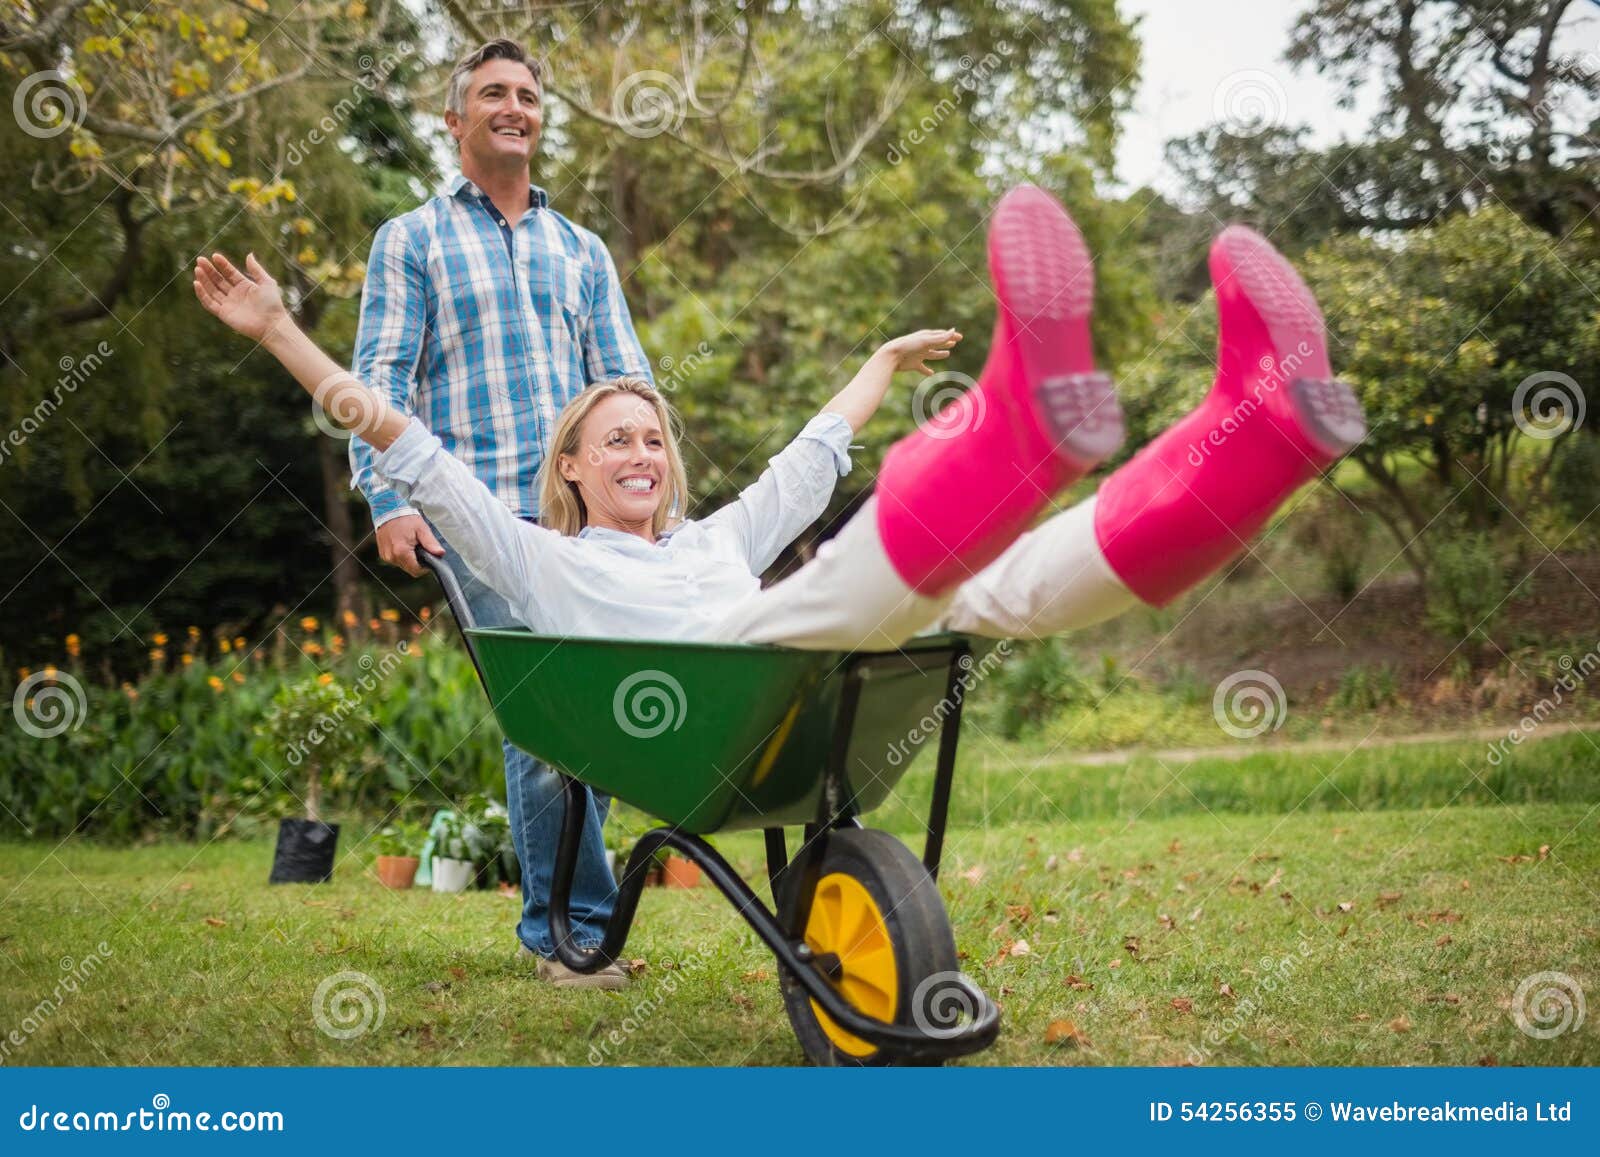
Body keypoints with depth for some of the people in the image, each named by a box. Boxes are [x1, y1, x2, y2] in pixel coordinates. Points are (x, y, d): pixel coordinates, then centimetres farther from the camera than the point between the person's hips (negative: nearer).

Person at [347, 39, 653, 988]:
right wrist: (390, 499, -11)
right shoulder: (413, 241, 12)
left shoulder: (582, 252, 22)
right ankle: (577, 924, -6)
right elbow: (379, 378, 3)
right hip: (480, 518, -4)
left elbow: (628, 383, 17)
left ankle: (554, 919, 13)